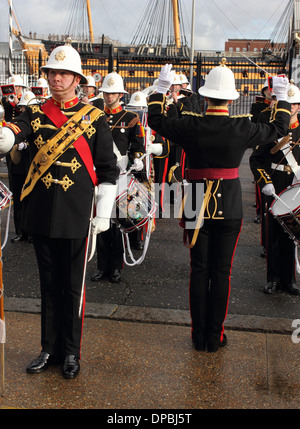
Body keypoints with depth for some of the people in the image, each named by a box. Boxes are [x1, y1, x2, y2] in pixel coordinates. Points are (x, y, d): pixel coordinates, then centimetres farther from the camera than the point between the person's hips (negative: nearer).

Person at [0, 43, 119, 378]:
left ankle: (71, 353, 24)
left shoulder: (94, 118, 0)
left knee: (72, 286, 8)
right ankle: (49, 349, 29)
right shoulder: (34, 115, 5)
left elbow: (108, 169, 1)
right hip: (41, 214, 3)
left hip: (76, 215, -2)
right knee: (48, 284, 14)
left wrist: (103, 213, -3)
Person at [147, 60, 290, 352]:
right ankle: (215, 337, 16)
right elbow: (279, 129, 9)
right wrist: (281, 97, 23)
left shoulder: (190, 126, -9)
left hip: (197, 206, 1)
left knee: (199, 270, 10)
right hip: (229, 208, -1)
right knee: (221, 272, 8)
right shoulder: (243, 129, -9)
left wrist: (161, 89, 19)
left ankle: (199, 336, 18)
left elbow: (155, 120, 9)